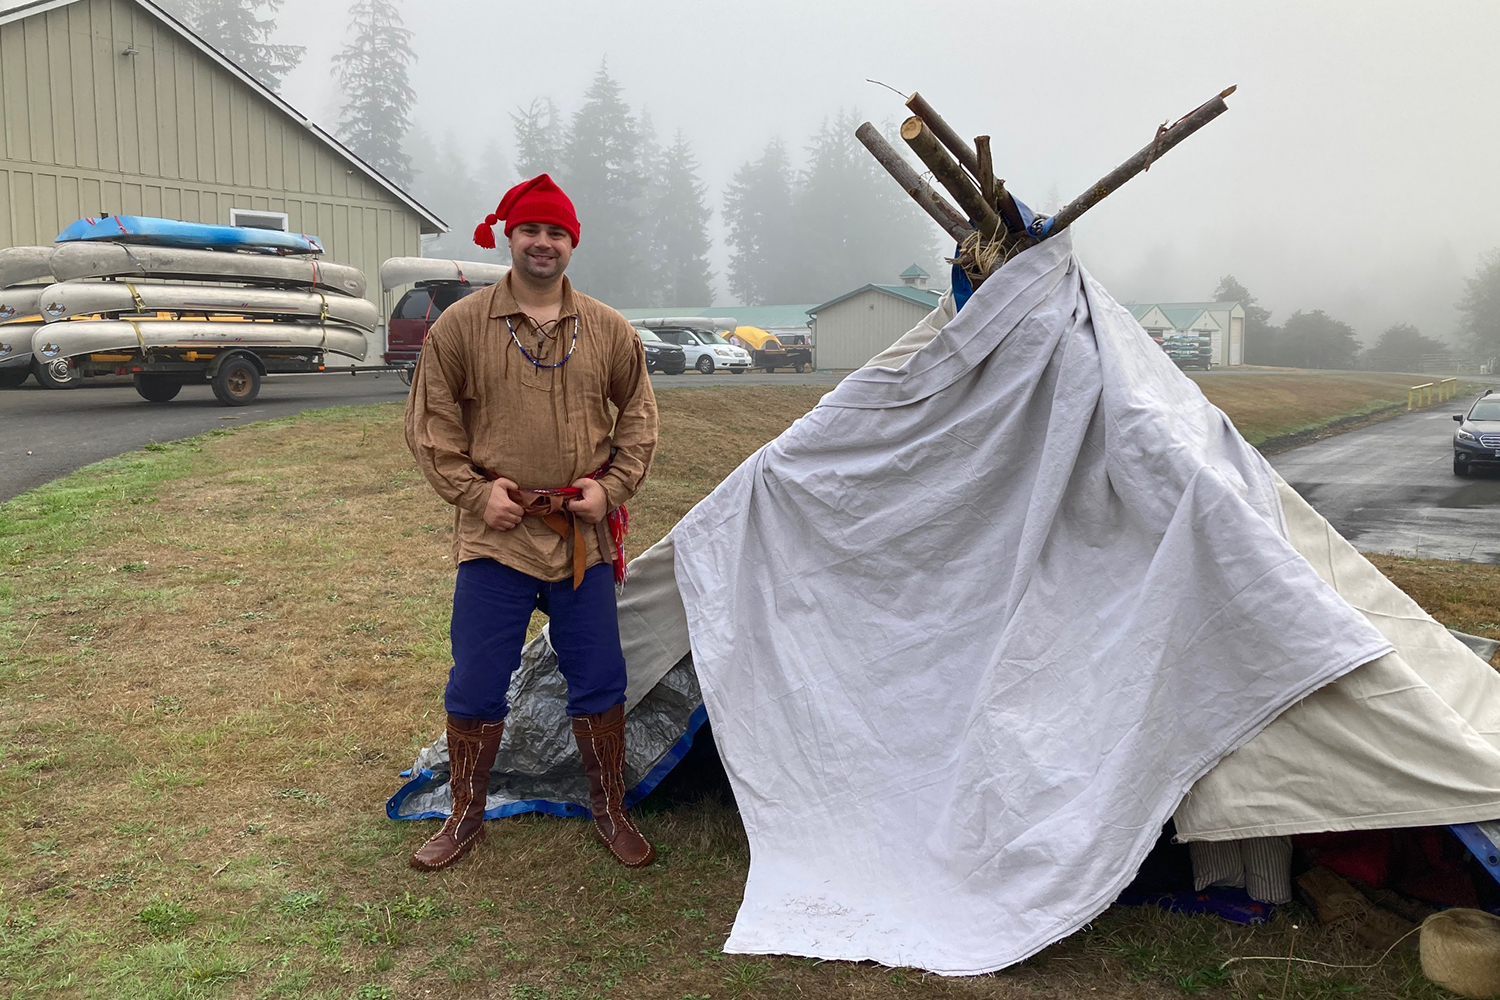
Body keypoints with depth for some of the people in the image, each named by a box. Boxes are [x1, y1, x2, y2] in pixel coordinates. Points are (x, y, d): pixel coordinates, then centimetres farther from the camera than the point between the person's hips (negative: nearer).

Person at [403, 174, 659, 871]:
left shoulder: (608, 330, 4)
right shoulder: (461, 325, -1)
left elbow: (639, 415, 12)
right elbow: (430, 421, 2)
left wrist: (613, 486, -1)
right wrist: (473, 490, -7)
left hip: (584, 536, 2)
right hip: (496, 534, -1)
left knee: (599, 683, 9)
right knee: (475, 686, 5)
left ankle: (611, 814, 27)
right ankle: (466, 818, 25)